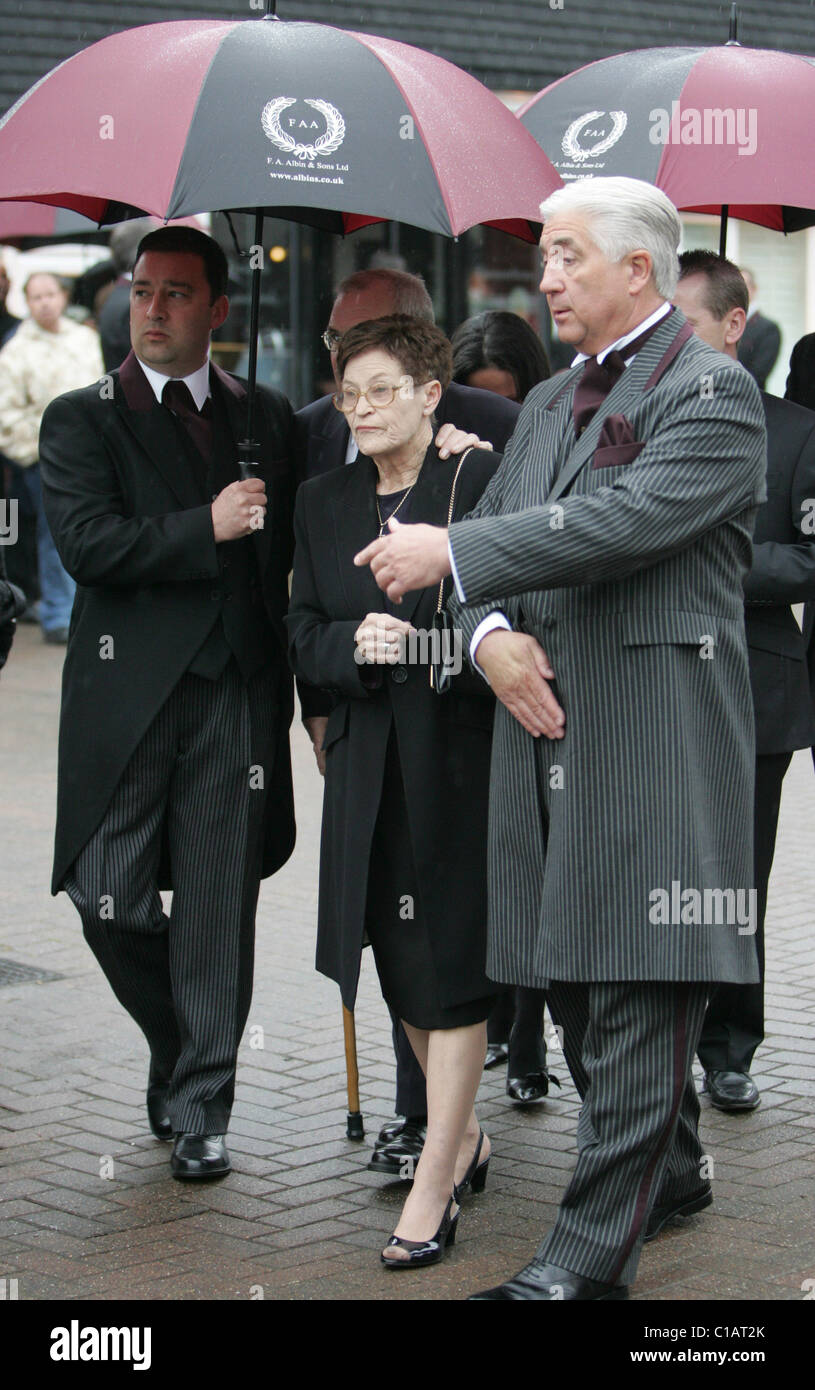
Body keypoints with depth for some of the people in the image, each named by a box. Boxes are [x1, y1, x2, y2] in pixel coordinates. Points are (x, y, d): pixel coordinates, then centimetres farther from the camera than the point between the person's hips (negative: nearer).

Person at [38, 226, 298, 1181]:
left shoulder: (267, 416, 13)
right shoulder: (81, 419, 4)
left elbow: (292, 548, 16)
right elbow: (85, 543, -10)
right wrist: (207, 529, -11)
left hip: (236, 695, 1)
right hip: (127, 693, -1)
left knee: (217, 909, 2)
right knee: (111, 905, -2)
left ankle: (199, 1110, 12)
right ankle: (176, 1043, 26)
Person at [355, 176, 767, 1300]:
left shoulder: (713, 393, -6)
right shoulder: (548, 403, 20)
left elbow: (624, 520, -20)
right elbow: (487, 548, 18)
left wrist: (449, 551, -17)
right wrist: (491, 635, -5)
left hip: (657, 739, -8)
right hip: (548, 732, 9)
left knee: (638, 990, -6)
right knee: (570, 976, 15)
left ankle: (592, 1254, -3)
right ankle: (670, 1174, 34)